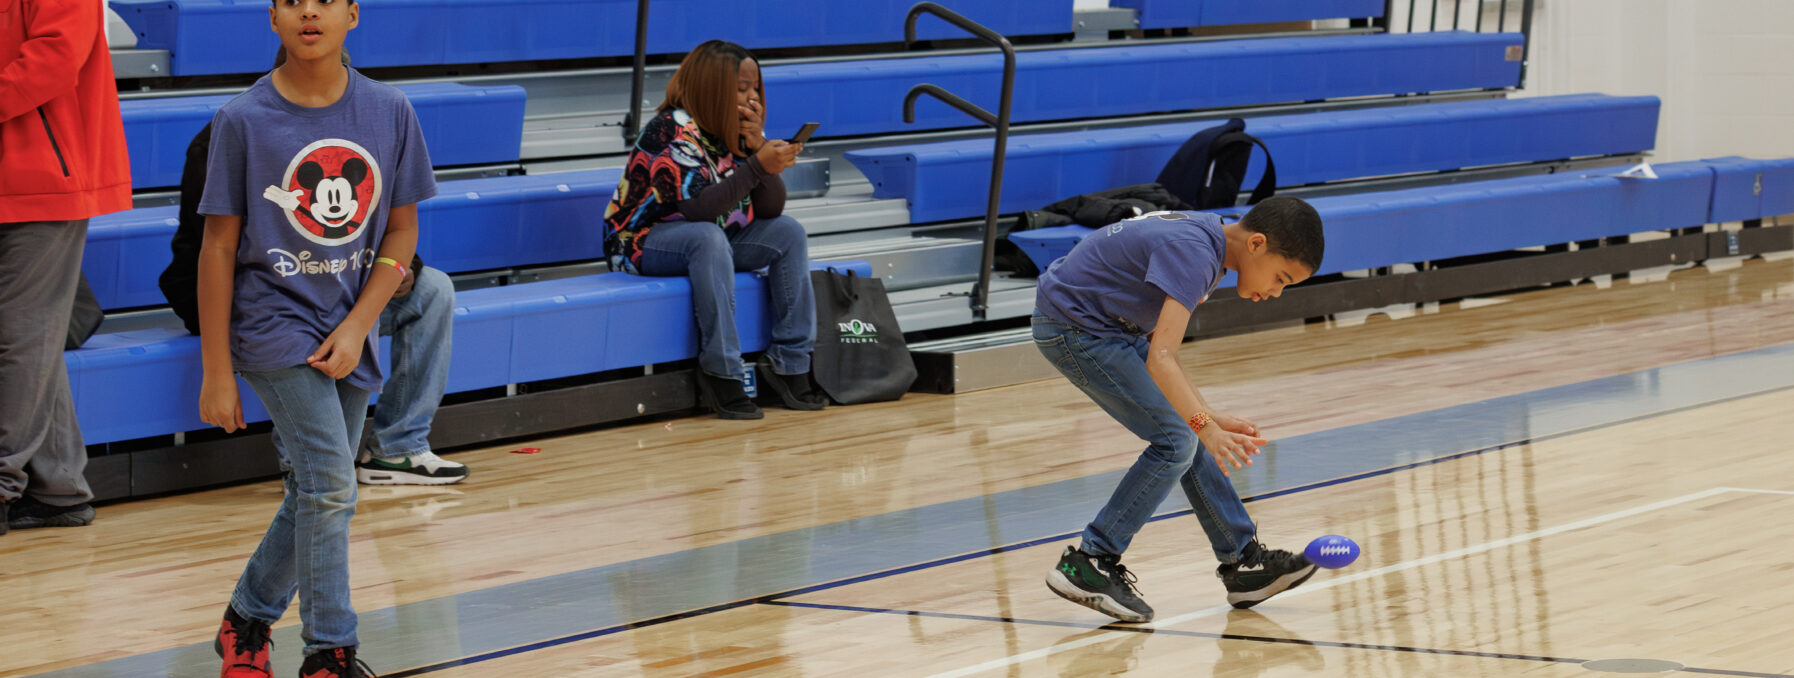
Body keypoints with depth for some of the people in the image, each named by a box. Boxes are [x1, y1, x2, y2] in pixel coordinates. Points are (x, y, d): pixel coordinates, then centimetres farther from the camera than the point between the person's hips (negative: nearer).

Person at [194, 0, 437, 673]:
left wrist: (356, 327, -9)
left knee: (315, 496, 12)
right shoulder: (243, 120, -9)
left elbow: (402, 231, 4)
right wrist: (217, 374, -6)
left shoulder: (389, 112, -2)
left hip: (346, 332, 4)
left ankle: (247, 619, 33)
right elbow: (219, 248, -6)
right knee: (331, 485, -15)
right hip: (273, 321, -4)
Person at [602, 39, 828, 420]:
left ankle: (789, 366, -11)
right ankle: (721, 372, -33)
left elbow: (771, 210, -3)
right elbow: (698, 208, -32)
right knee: (708, 236, -37)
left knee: (788, 232, -8)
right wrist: (758, 166, -34)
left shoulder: (735, 133, 2)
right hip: (641, 243, -8)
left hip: (709, 243, 8)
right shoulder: (672, 131, -21)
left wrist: (757, 144, -16)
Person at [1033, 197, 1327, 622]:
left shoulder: (1206, 239, 5)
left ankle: (1244, 561, 17)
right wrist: (1205, 427, -41)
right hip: (1072, 327, -10)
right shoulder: (1192, 253, -25)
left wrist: (1210, 418, 0)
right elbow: (1160, 361, -34)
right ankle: (1088, 564, -6)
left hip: (1105, 325, 10)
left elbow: (1160, 351, 8)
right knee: (1175, 442, -11)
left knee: (1188, 435, 10)